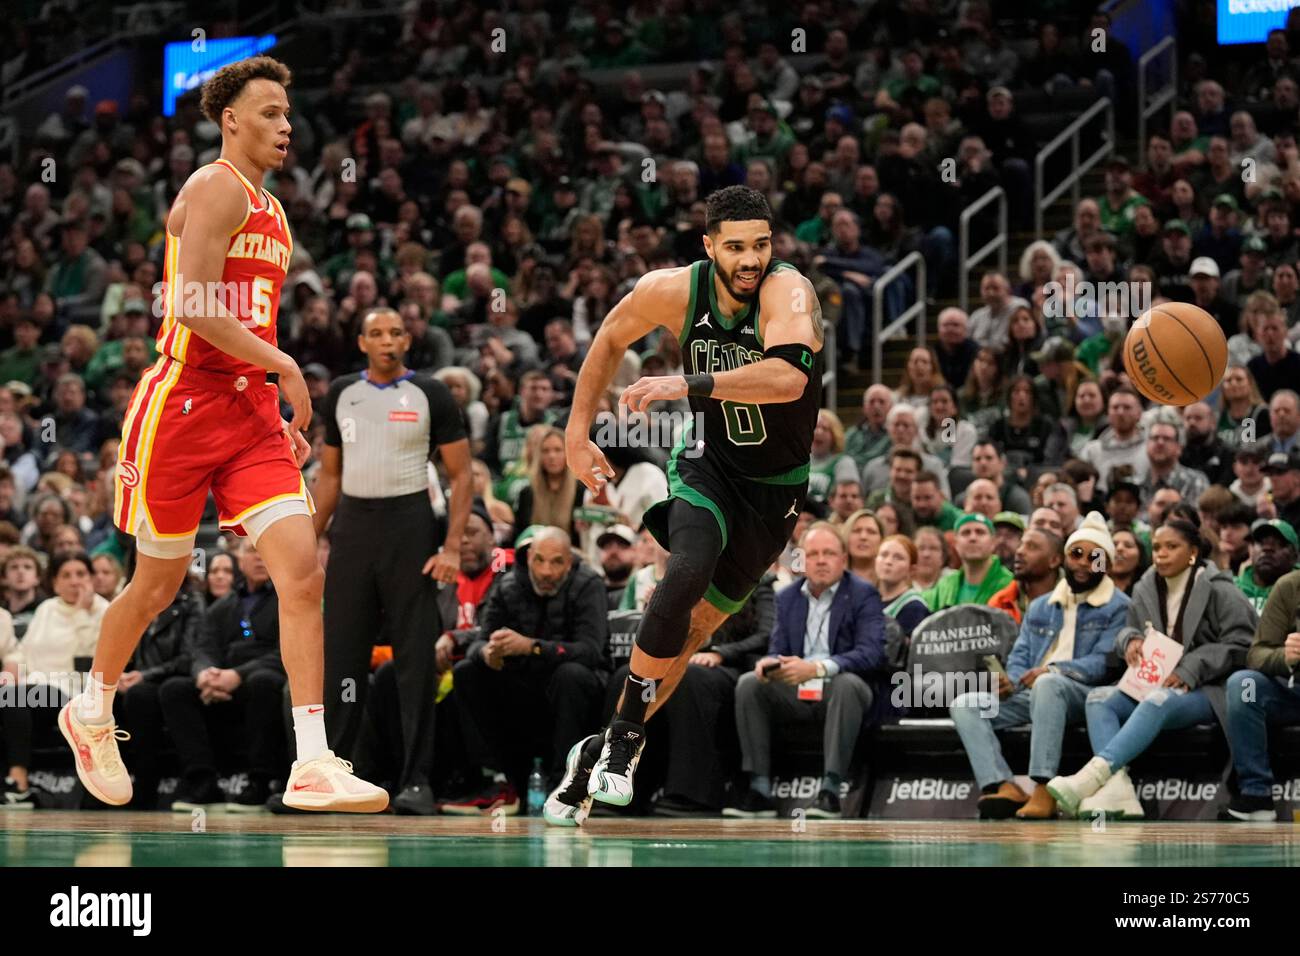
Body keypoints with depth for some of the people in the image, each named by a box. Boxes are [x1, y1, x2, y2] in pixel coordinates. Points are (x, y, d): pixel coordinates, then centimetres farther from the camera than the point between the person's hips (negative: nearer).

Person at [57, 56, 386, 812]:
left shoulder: (272, 213, 19)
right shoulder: (216, 189, -9)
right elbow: (196, 307, -21)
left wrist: (283, 422, 19)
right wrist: (283, 366, -16)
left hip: (252, 410, 7)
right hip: (184, 406, -7)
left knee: (303, 571, -10)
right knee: (160, 584, 7)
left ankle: (313, 765, -15)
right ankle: (93, 711, 33)